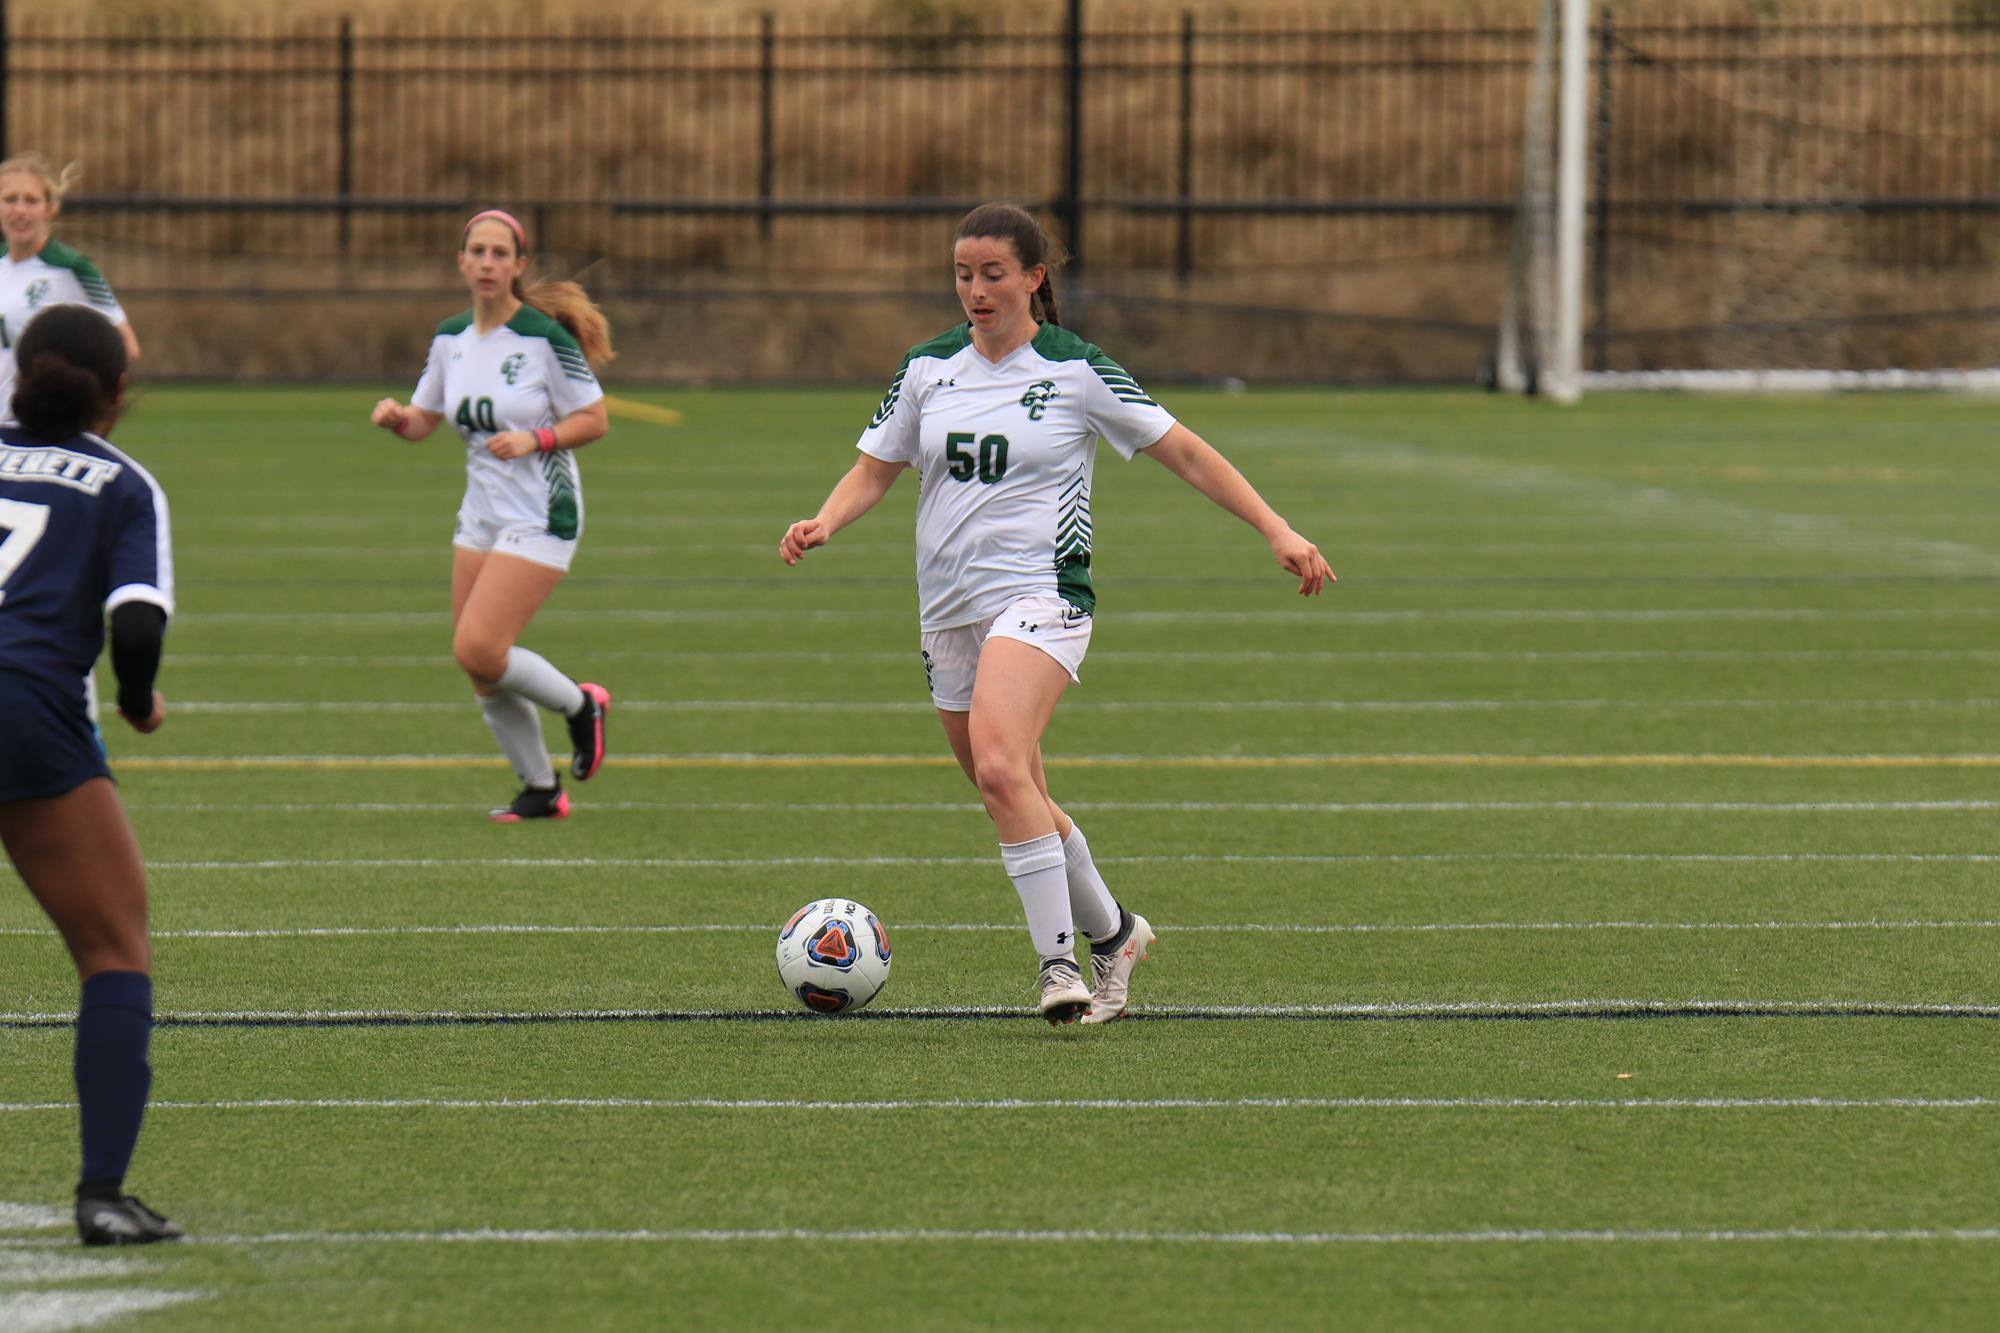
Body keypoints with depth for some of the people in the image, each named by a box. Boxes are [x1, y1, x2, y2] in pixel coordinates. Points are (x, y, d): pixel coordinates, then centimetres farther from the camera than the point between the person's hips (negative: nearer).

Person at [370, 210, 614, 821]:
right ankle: (541, 790, 21)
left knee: (478, 650, -17)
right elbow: (424, 419, 13)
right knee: (482, 673, 5)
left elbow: (594, 420, -9)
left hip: (540, 518, -7)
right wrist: (397, 418, -9)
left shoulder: (545, 337, -14)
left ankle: (579, 705, 9)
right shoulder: (451, 338, 5)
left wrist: (534, 439, -24)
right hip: (480, 516, 7)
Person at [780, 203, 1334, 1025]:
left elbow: (1184, 454, 1)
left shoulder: (1076, 371, -4)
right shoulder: (929, 368, 9)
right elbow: (875, 469, 15)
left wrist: (1276, 531, -4)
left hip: (1041, 594, -6)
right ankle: (1111, 934, 34)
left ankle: (1059, 963, -25)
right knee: (1016, 802, 12)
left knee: (1000, 767, -28)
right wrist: (823, 524, -6)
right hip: (948, 608, 6)